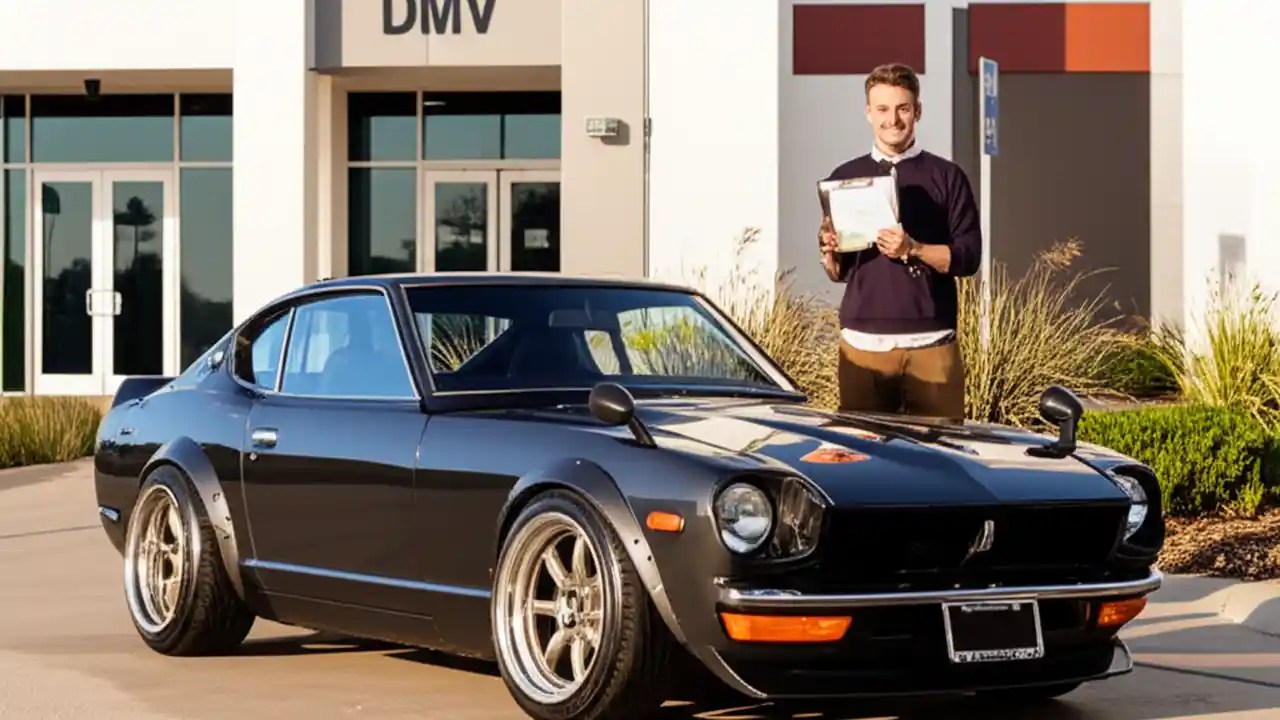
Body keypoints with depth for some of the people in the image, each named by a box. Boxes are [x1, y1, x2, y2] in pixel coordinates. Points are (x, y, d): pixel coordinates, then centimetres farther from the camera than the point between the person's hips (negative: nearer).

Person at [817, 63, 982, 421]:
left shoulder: (947, 176, 5)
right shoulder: (845, 178, 13)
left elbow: (969, 257, 0)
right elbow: (837, 273, 15)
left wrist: (913, 250, -15)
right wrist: (829, 251, -7)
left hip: (931, 342, -2)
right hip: (862, 342, 2)